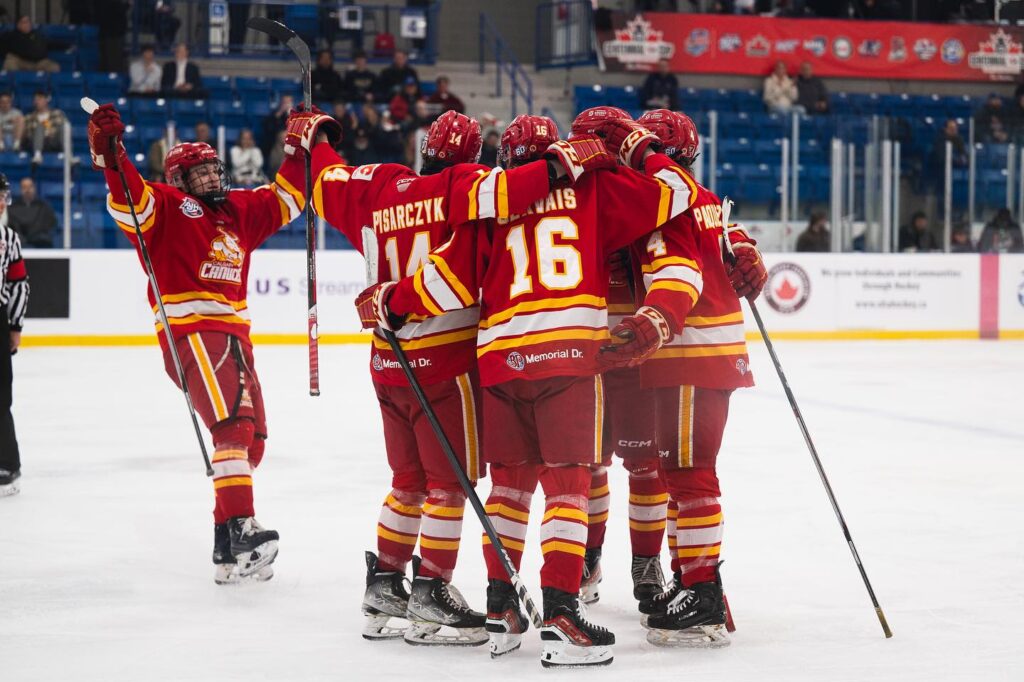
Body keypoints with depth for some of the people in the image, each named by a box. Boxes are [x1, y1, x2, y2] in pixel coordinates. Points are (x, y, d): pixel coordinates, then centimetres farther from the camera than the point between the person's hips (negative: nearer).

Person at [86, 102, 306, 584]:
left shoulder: (238, 209, 21)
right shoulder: (166, 205, 1)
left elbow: (284, 199, 31)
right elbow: (130, 199, -18)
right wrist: (110, 154, -33)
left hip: (233, 334, 8)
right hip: (190, 331, -8)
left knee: (252, 440, 10)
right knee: (233, 423, -25)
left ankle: (233, 555, 16)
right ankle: (239, 528, -34)